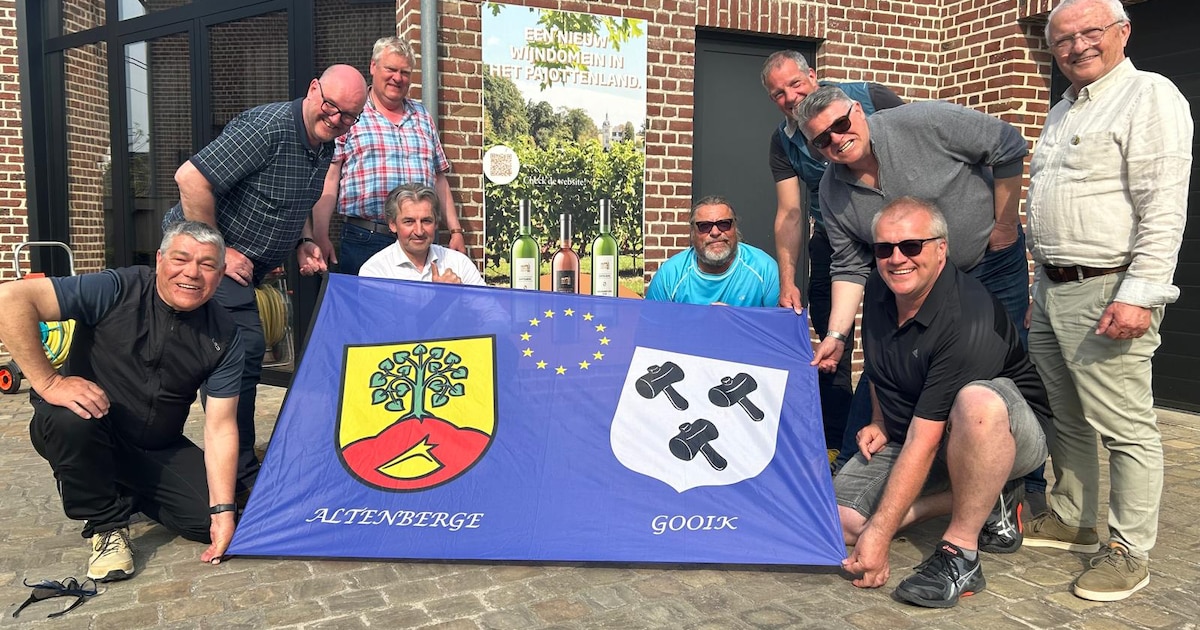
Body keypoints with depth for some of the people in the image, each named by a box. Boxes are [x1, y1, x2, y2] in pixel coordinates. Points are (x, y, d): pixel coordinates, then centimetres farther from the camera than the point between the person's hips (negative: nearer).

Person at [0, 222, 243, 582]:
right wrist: (48, 382, -30)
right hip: (86, 437, -3)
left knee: (210, 518, -14)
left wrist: (223, 511, -20)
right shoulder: (117, 291, -21)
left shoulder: (224, 338, -12)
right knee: (70, 419, -37)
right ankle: (105, 525, -10)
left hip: (158, 451, 3)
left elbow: (220, 428, -12)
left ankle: (124, 494, 17)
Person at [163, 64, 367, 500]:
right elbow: (190, 178, -26)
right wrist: (217, 251, -22)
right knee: (242, 349, -15)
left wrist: (301, 244, 4)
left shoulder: (324, 147, 8)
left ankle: (235, 466, 24)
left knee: (242, 353, 12)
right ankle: (239, 478, -6)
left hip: (250, 264, 9)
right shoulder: (270, 127, -22)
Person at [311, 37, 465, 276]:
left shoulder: (422, 116, 17)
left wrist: (456, 231, 12)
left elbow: (439, 178, 18)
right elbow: (329, 179, -3)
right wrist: (321, 237, -11)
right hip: (363, 241, -4)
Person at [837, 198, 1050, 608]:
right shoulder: (879, 288, -5)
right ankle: (983, 498, 2)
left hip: (1008, 432, -7)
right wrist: (879, 423, 7)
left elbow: (925, 439, -31)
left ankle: (960, 556, -25)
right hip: (906, 434, 7)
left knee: (976, 400, -42)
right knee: (838, 521, -11)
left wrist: (879, 535, -30)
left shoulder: (967, 321, -29)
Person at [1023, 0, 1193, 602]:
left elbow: (1164, 208, -16)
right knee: (1065, 418, 16)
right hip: (1052, 288, 9)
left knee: (1125, 428, -2)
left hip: (1108, 292, -9)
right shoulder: (1062, 111, 20)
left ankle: (1130, 552, 9)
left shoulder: (1150, 96, -7)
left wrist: (1139, 295, -23)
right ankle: (1071, 519, 30)